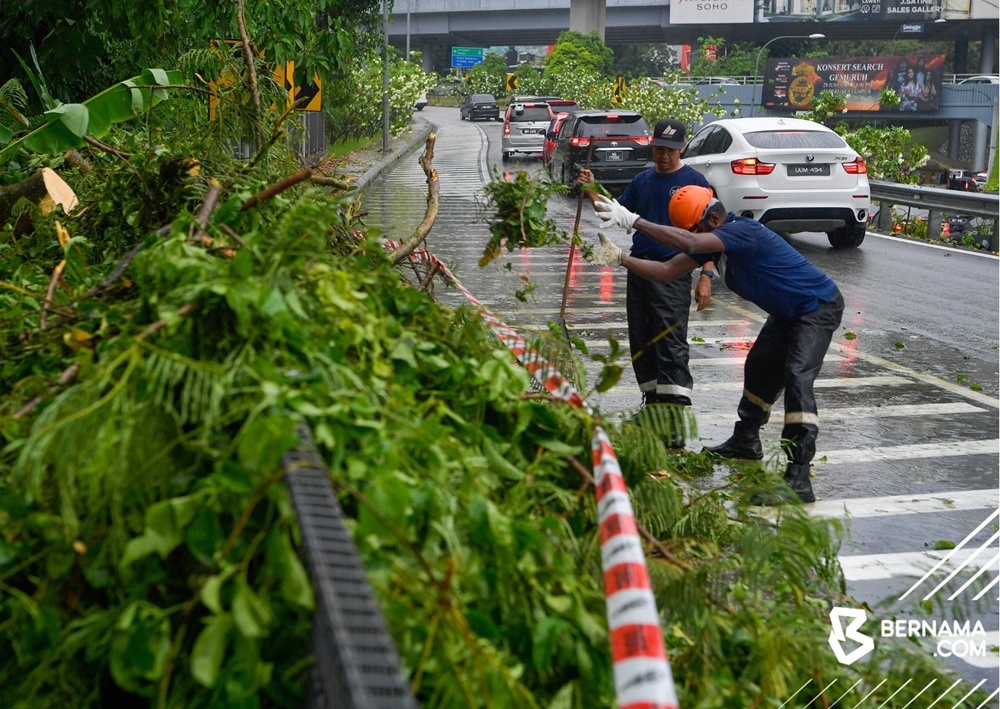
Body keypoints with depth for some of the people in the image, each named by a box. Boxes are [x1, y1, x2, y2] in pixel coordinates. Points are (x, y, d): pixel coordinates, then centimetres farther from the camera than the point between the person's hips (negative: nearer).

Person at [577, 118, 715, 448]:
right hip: (638, 268, 6)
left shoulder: (694, 181, -2)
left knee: (671, 345, -12)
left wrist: (706, 276, -12)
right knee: (641, 343, 10)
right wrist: (592, 191, 0)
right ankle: (653, 403, 24)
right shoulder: (642, 180, 14)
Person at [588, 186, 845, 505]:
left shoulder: (744, 231, -29)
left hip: (819, 307, -10)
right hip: (787, 312, 11)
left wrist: (633, 220, -42)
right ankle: (745, 441, 43)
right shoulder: (714, 241, 0)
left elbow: (689, 243, -44)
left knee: (797, 376, -25)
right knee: (759, 369, 21)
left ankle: (799, 478, -29)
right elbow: (667, 271, 1)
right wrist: (620, 258, -9)